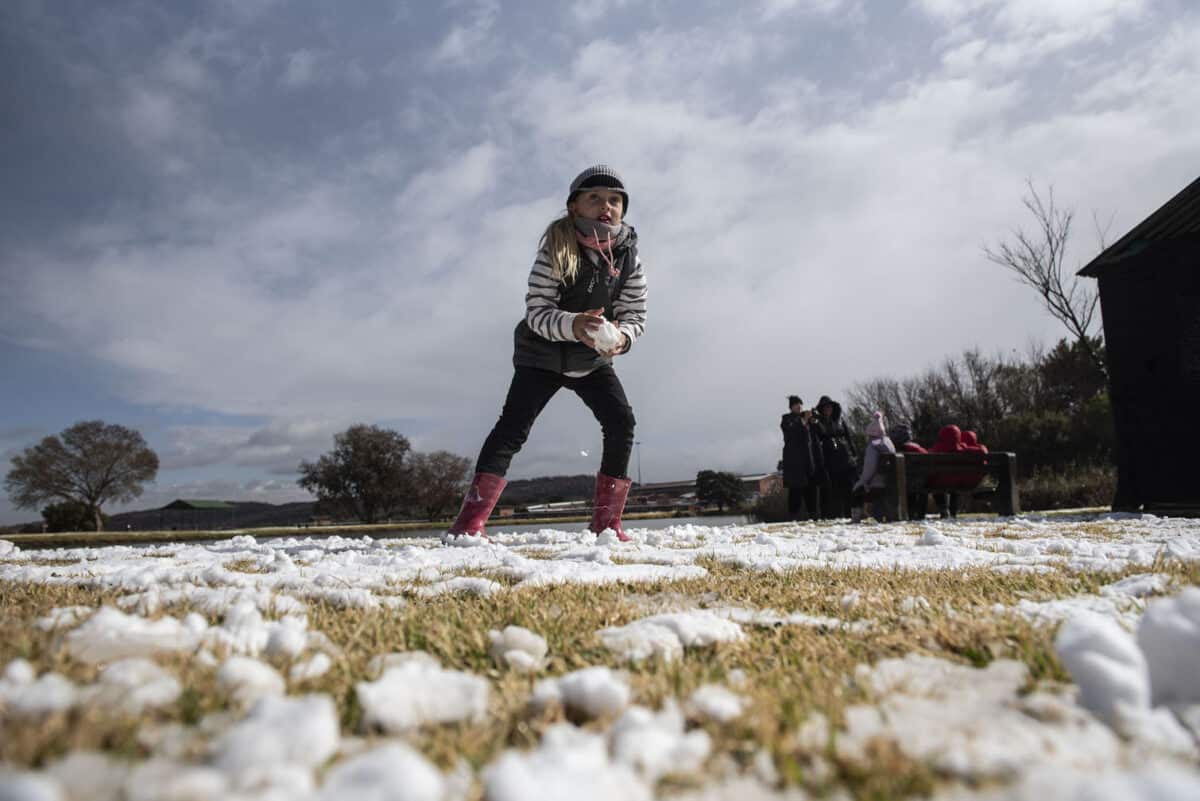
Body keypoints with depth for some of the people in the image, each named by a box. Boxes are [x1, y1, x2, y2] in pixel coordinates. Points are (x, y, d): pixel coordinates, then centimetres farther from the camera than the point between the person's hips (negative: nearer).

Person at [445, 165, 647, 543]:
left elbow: (635, 314, -9)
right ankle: (470, 522, -17)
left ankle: (606, 521, 1)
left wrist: (622, 335, -33)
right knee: (513, 425, -17)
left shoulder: (628, 256, -11)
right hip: (542, 353, -3)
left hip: (593, 359, 4)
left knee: (621, 422, -11)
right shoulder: (556, 248, -21)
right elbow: (537, 311, -25)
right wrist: (573, 325, -45)